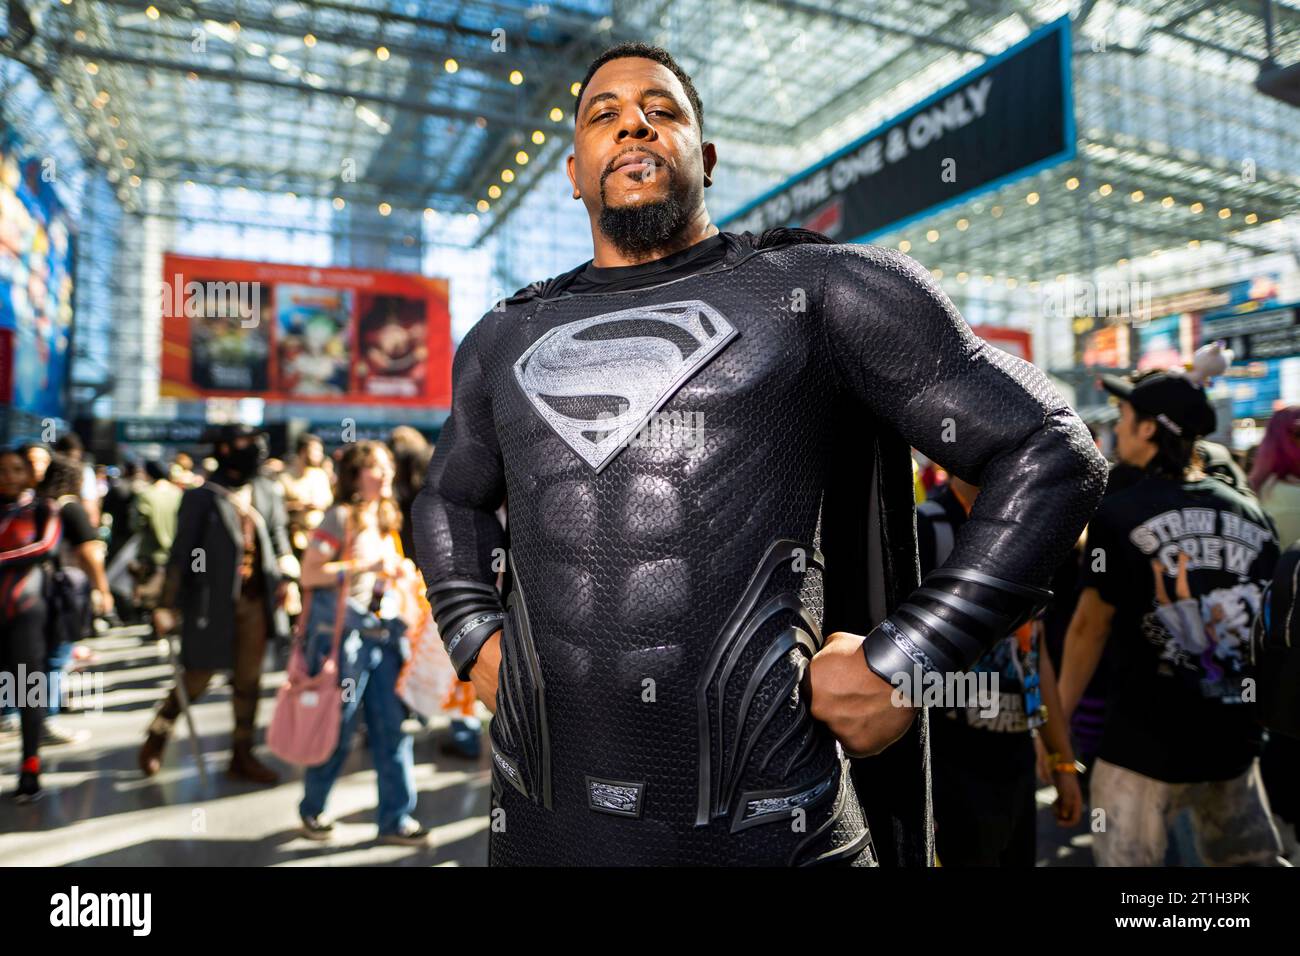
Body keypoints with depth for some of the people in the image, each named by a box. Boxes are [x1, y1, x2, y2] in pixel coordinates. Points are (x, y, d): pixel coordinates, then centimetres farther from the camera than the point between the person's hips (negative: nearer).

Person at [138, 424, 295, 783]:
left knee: (248, 680, 10)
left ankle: (242, 754, 23)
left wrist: (287, 575, 0)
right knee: (197, 679, 5)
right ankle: (156, 738, 32)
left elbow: (278, 540, 14)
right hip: (212, 602, -5)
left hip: (255, 601, 5)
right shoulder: (201, 497, -7)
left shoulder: (265, 493, 8)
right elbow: (181, 553, -7)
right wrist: (166, 605, -8)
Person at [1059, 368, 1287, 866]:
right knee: (1248, 858, 21)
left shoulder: (1118, 515, -14)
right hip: (1235, 738, 6)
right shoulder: (1252, 514, 2)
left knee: (1128, 858, 6)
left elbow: (1090, 626, -8)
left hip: (1146, 741, -5)